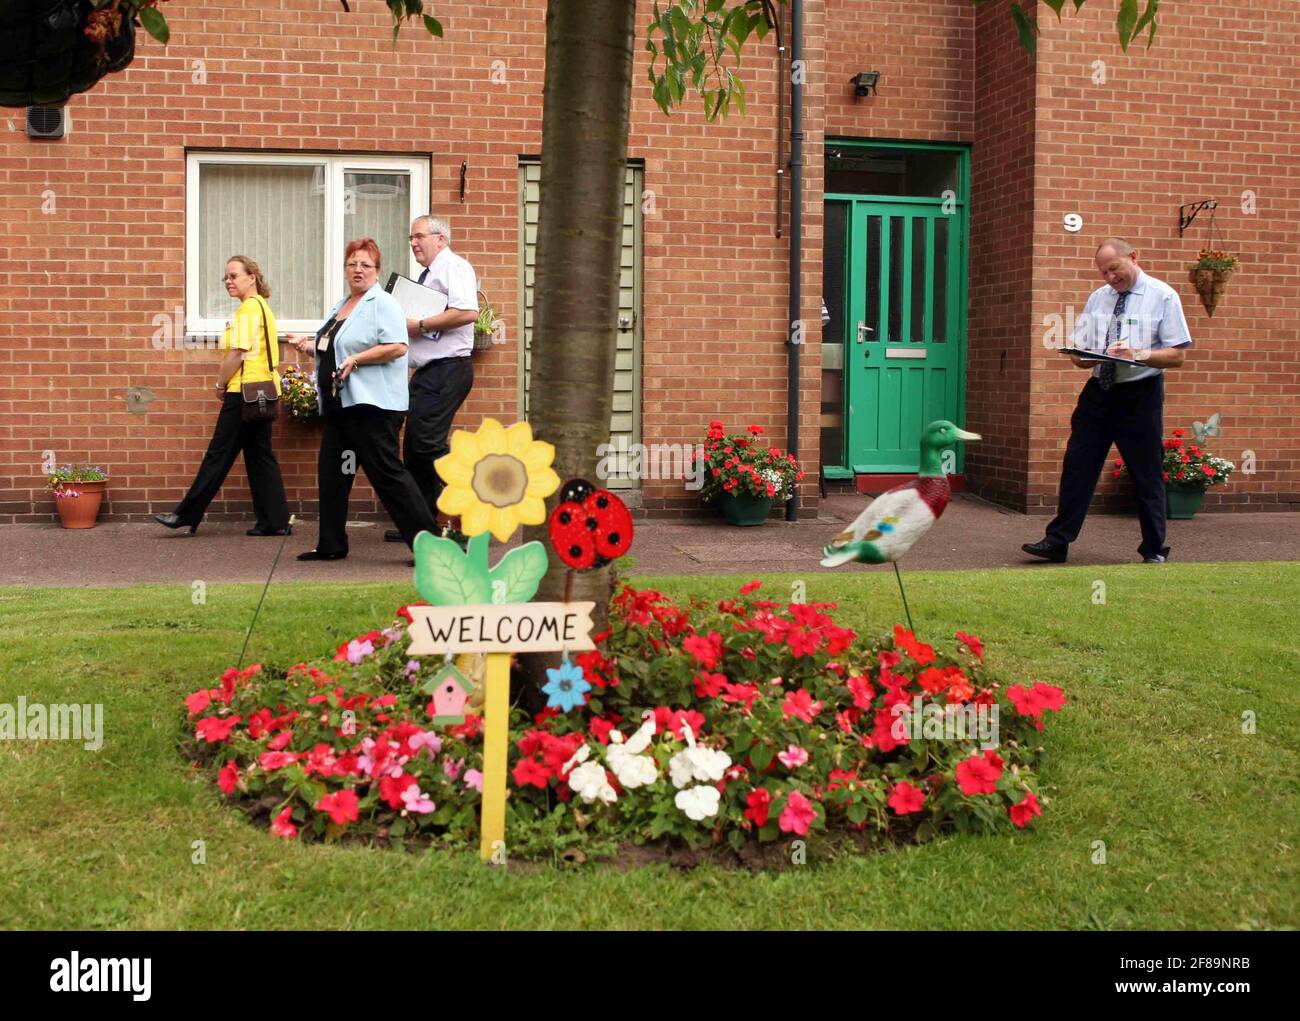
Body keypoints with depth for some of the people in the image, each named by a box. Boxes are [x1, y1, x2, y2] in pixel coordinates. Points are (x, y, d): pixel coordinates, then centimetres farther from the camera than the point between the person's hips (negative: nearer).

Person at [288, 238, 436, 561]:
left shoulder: (383, 303, -8)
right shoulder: (340, 306, 19)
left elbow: (398, 347, -19)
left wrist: (356, 359, -23)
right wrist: (312, 345, 14)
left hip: (372, 405, -9)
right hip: (340, 404, 9)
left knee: (387, 473, -9)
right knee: (331, 473, 11)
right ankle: (331, 545, 20)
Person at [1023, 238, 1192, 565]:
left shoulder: (1163, 296, -4)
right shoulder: (1097, 298, 11)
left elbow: (1177, 354, -8)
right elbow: (1078, 353, 12)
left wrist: (1138, 354, -24)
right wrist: (1083, 356, -12)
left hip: (1140, 394, -4)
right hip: (1098, 391, 4)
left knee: (1148, 474, 3)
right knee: (1077, 467, 3)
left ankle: (1155, 551, 15)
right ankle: (1057, 542, 8)